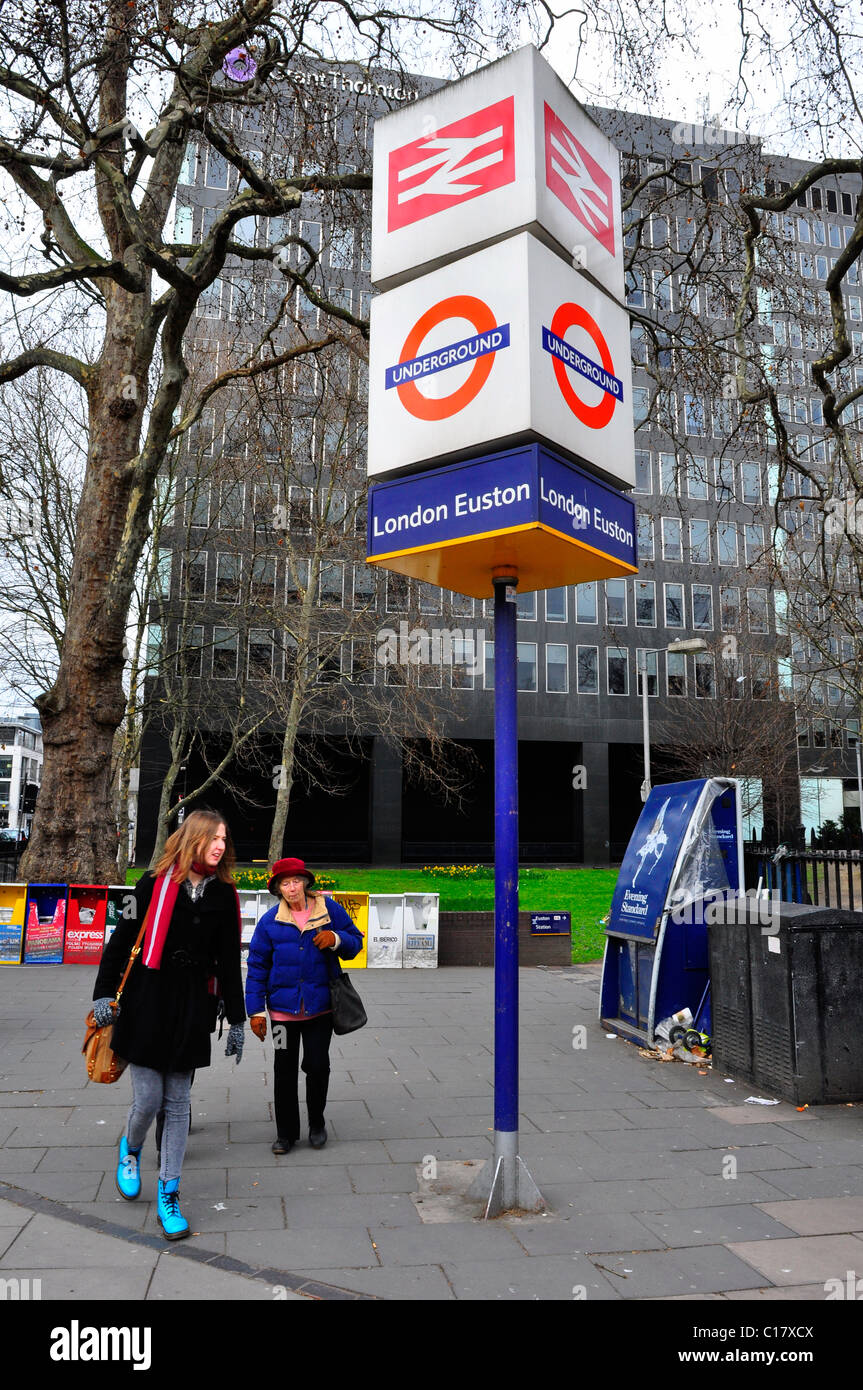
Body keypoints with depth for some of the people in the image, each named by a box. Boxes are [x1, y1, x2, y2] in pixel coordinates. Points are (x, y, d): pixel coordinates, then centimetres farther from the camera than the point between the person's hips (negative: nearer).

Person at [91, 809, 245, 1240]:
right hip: (146, 1004, -2)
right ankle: (130, 1149, 34)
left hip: (192, 1009, 2)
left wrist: (236, 1020, 11)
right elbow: (122, 939, 1)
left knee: (177, 1103, 7)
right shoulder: (155, 884, -3)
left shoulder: (224, 894, 5)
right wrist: (104, 993, -7)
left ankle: (168, 1194, 20)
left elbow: (228, 962, 9)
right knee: (148, 1099, 0)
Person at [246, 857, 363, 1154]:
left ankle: (317, 1124, 29)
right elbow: (257, 966, 1)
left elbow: (355, 942, 5)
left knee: (317, 1067, 5)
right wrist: (256, 1010, -2)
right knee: (284, 1071, 8)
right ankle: (286, 1132, 25)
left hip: (320, 1006, 0)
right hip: (283, 1008, 0)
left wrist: (337, 938, -17)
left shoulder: (330, 910, -2)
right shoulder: (270, 921, -3)